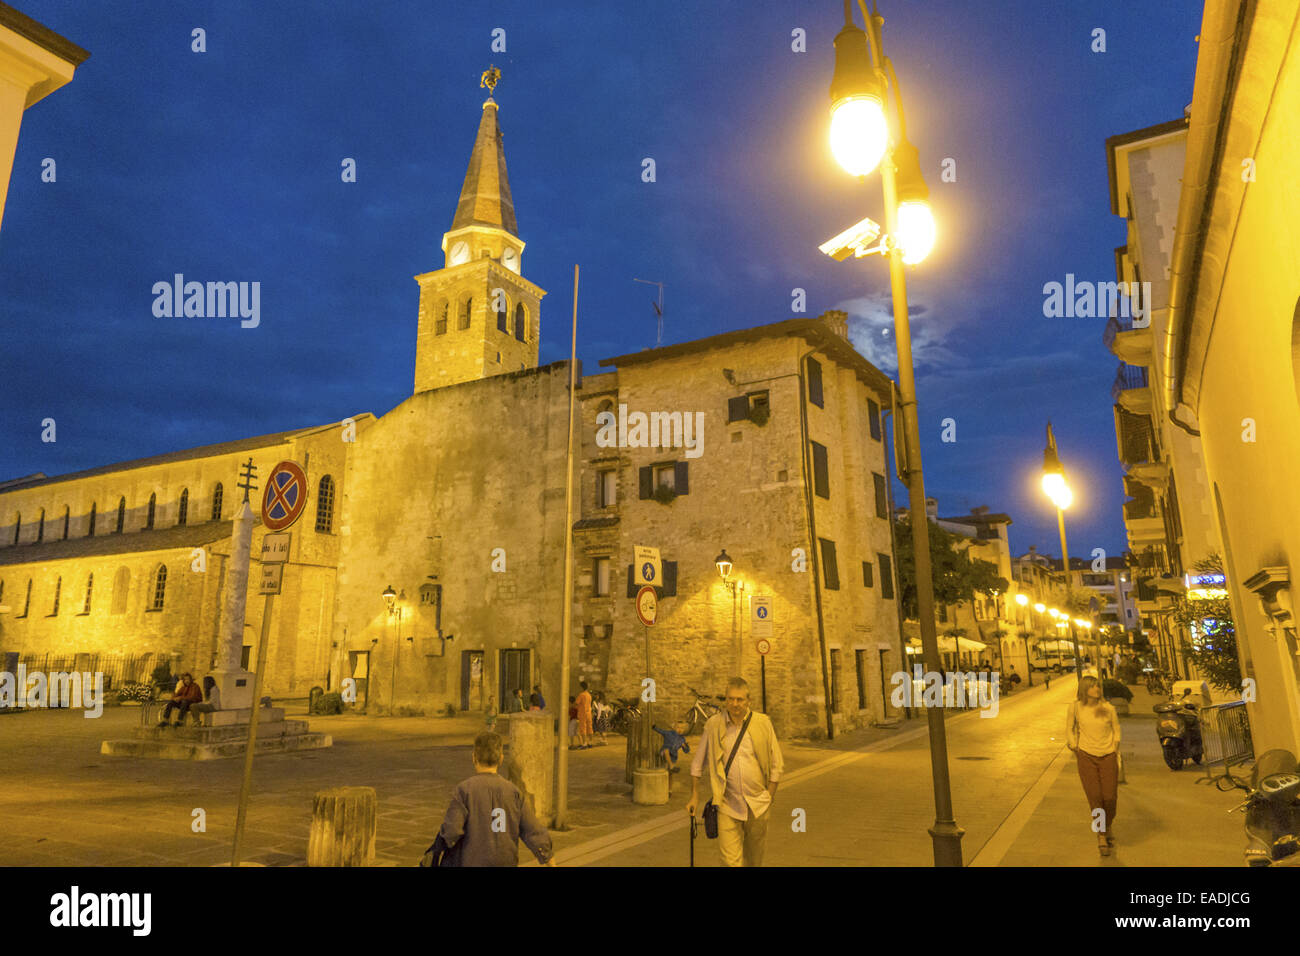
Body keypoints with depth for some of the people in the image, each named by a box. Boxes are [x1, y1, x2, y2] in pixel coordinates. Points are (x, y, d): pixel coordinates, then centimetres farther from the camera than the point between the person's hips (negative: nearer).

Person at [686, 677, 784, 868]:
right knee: (730, 859, -8)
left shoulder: (763, 724, -3)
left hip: (757, 803, 1)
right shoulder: (713, 725, -3)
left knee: (754, 857, 15)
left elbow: (776, 765, 6)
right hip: (727, 804, -1)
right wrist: (694, 795, 8)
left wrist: (769, 798, 3)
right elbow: (698, 763, 8)